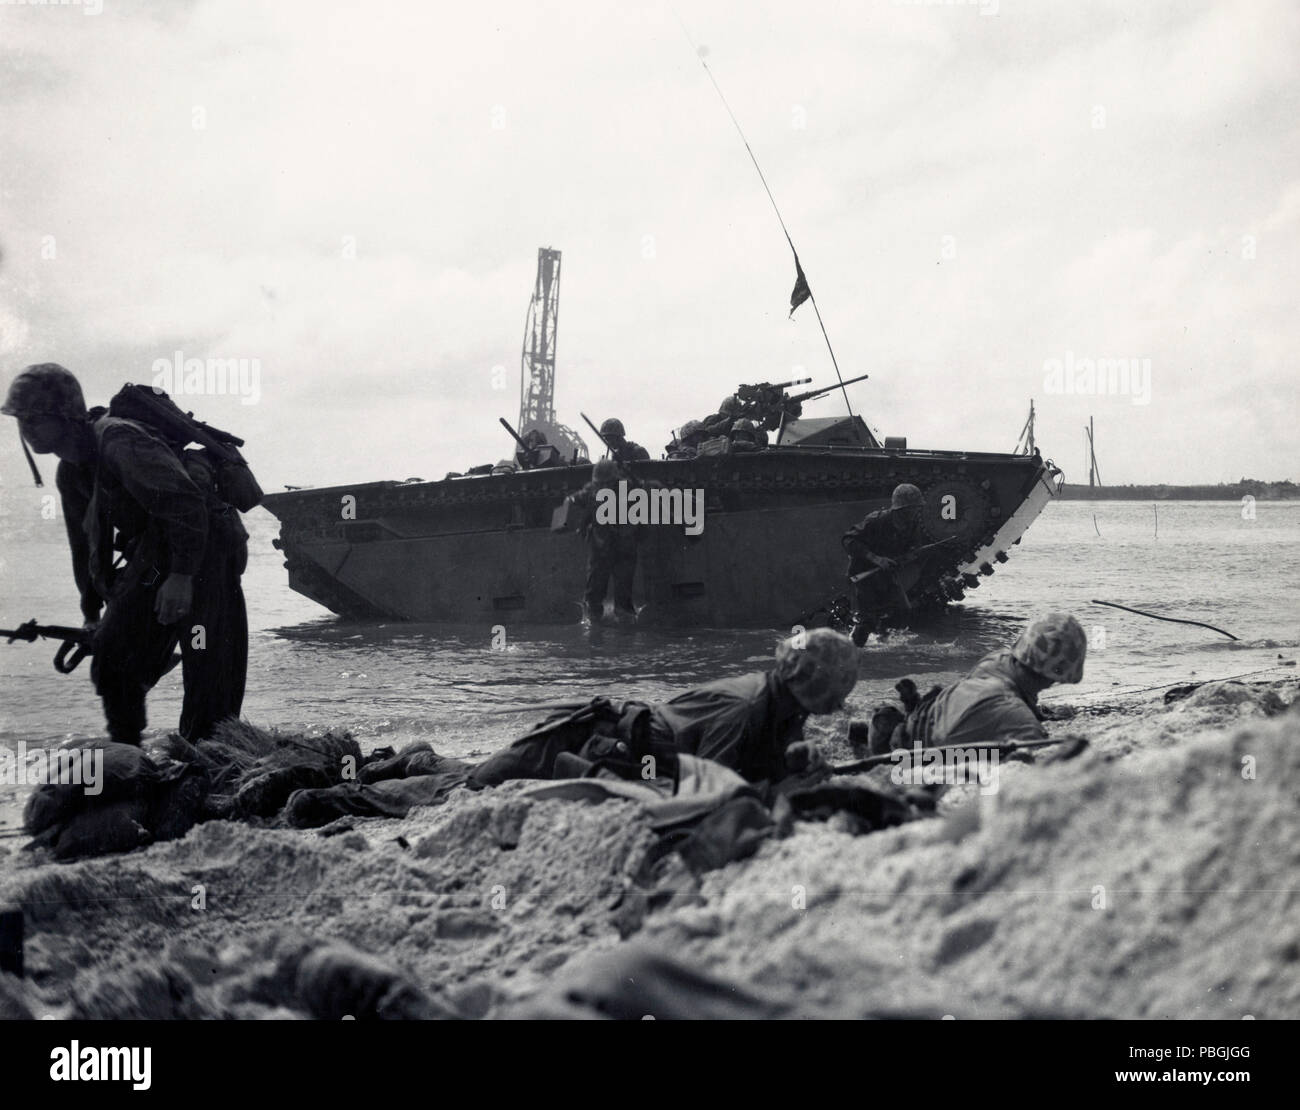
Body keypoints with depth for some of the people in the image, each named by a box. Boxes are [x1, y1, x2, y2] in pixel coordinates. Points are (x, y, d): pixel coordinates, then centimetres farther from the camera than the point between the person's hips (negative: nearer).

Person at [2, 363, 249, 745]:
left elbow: (187, 503, -28)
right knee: (113, 659, 6)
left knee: (209, 674, -11)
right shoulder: (71, 473, 9)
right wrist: (91, 612, 27)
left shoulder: (119, 443, -23)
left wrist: (182, 577, -27)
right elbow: (84, 543, 23)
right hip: (152, 560, 10)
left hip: (204, 552, -9)